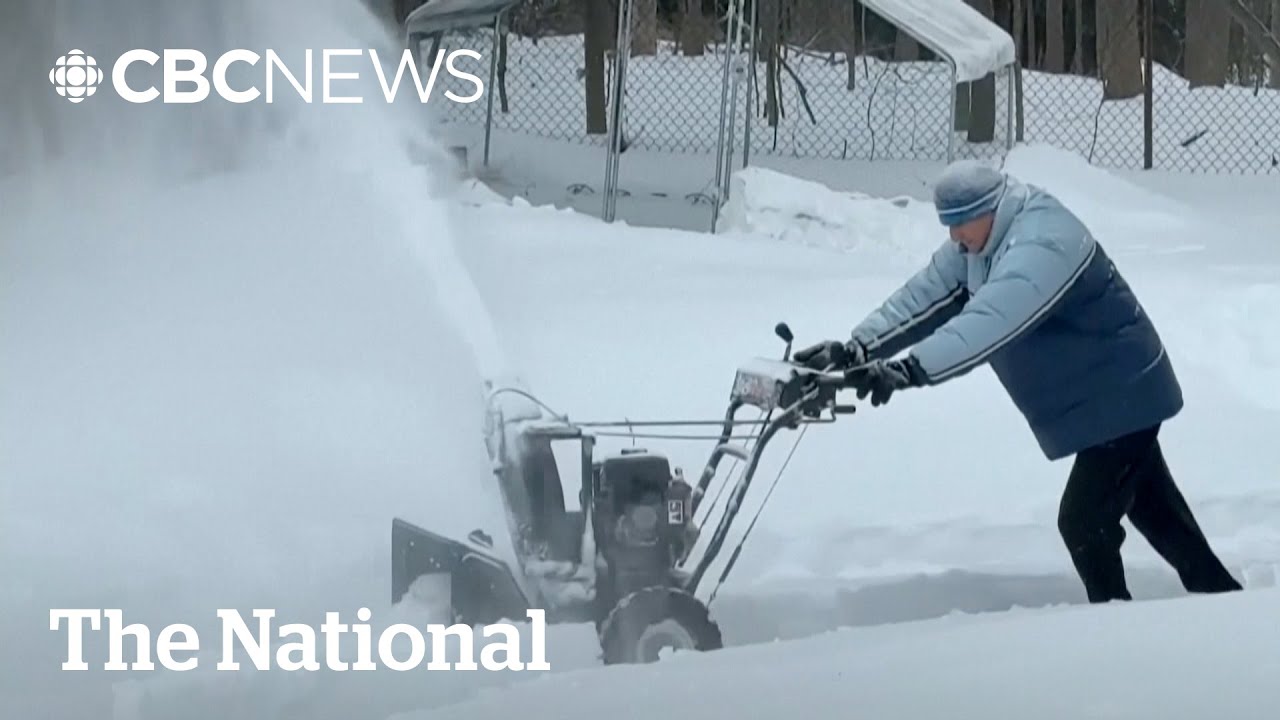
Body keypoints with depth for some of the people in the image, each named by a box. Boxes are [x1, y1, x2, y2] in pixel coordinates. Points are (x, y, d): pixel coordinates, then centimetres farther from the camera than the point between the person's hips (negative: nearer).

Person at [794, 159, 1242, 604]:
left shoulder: (1042, 245, -33)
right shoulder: (979, 242, -2)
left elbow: (989, 323, -46)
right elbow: (921, 299, -5)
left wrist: (909, 370, -56)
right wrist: (855, 348, -19)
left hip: (1121, 396, -10)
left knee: (1084, 522, -12)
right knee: (1154, 509, 22)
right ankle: (1222, 598, 35)